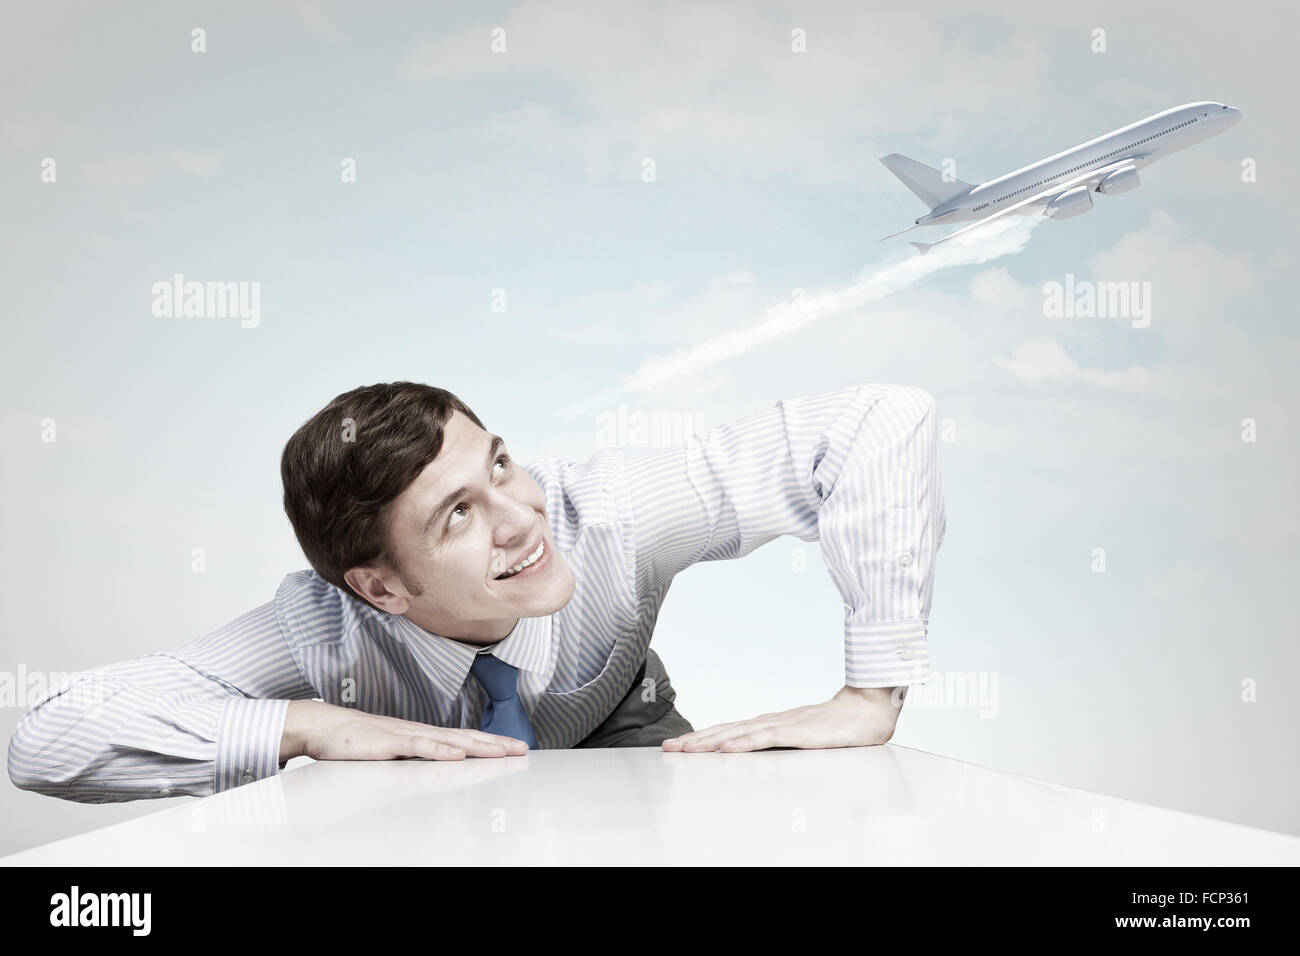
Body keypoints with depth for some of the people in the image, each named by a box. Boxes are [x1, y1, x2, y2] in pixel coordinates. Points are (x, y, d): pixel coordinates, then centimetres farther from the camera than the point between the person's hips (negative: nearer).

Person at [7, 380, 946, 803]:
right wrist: (308, 727, -48)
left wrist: (872, 696, -46)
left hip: (618, 739, 0)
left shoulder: (607, 514, -39)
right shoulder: (323, 634, -38)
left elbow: (884, 419, -43)